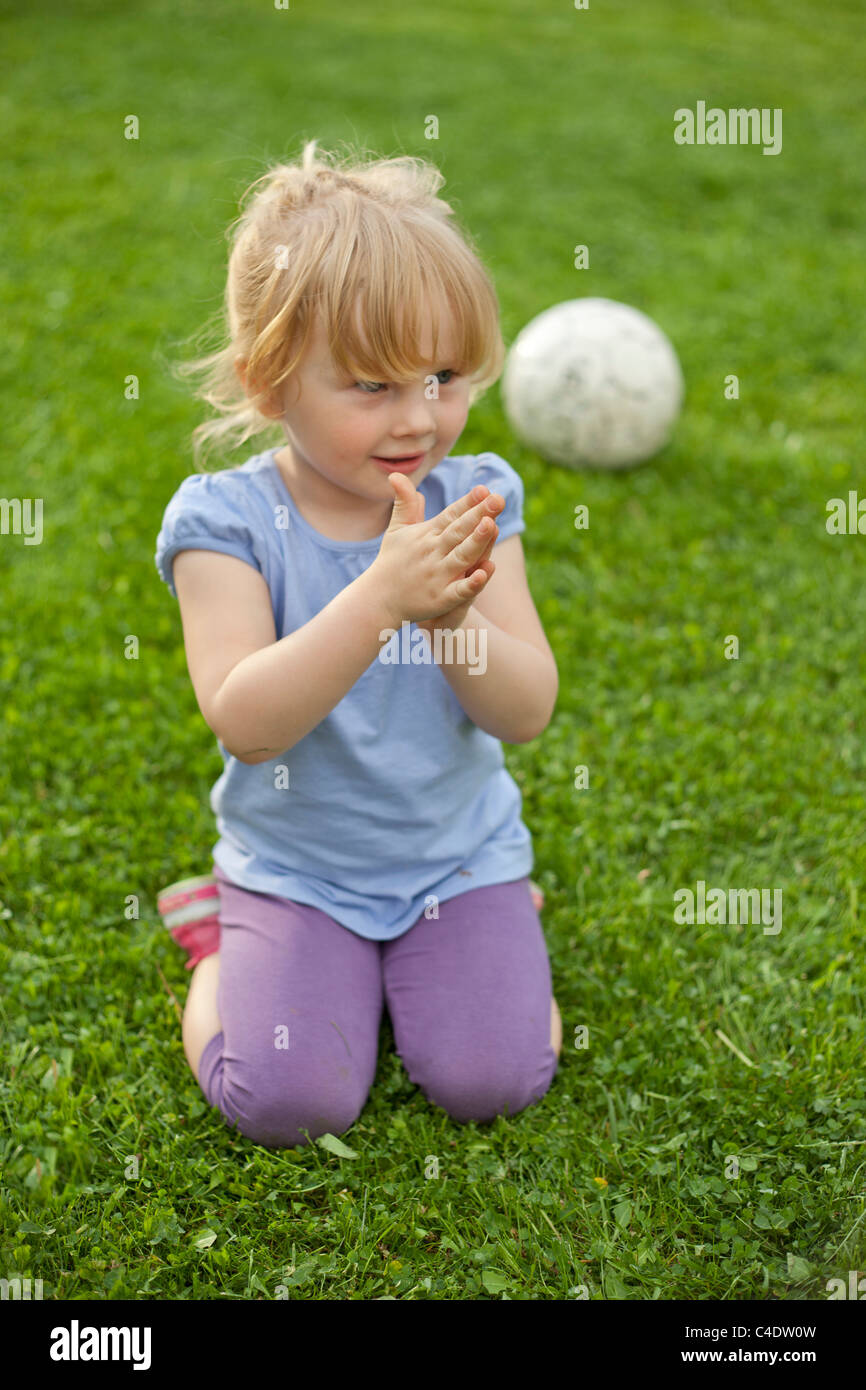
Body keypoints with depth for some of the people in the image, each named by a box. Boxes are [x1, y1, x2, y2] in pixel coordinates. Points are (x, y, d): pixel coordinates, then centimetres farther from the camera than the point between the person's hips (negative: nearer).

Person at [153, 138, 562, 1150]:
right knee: (284, 1101, -14)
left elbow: (528, 713, -13)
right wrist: (381, 593, -38)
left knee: (493, 1079, -10)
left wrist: (452, 615, -34)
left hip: (460, 851, 2)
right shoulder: (228, 520, -15)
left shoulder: (472, 502, -7)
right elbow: (243, 721, -27)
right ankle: (218, 937, 15)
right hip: (294, 866, -2)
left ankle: (484, 924, 19)